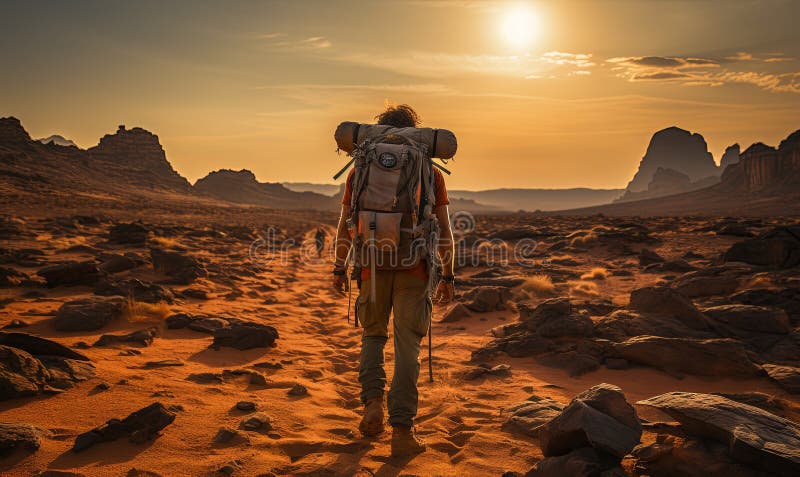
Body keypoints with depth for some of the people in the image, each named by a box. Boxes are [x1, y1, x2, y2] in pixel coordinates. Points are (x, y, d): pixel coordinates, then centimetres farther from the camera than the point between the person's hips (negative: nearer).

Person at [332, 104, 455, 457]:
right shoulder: (430, 173, 4)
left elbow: (345, 223, 6)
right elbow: (444, 229, 2)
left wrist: (339, 267, 13)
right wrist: (447, 276, 7)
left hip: (373, 267, 1)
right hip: (413, 270, -1)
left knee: (373, 334, 22)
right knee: (407, 347, 5)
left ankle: (373, 402, 5)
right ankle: (402, 431, 5)